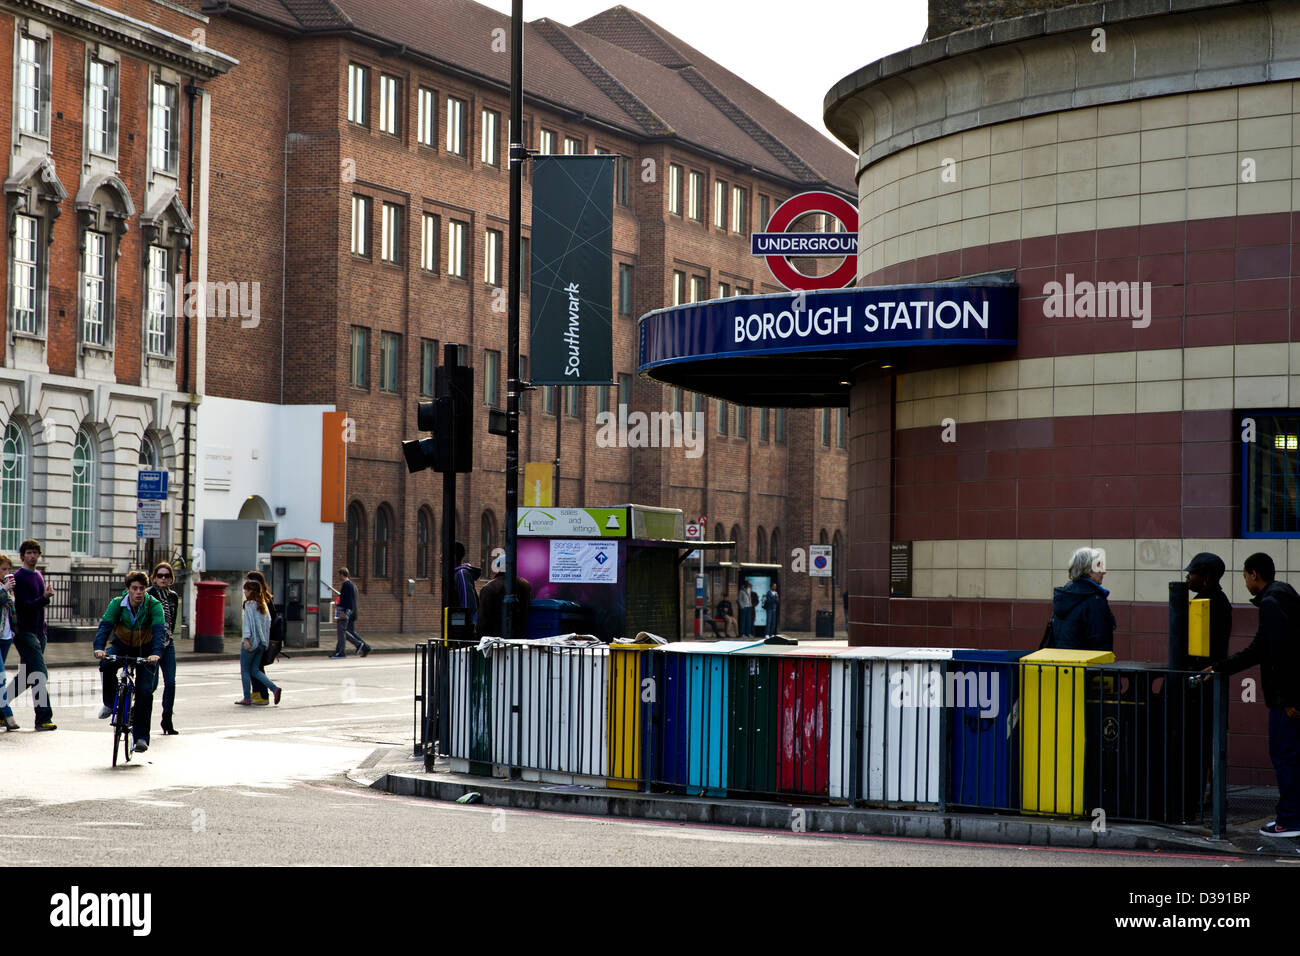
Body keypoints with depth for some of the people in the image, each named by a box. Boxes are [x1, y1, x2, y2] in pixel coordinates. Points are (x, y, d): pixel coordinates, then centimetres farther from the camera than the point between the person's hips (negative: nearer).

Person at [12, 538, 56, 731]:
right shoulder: (18, 577, -10)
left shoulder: (39, 576, 16)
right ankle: (43, 718, -14)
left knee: (26, 677, 10)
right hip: (25, 633, -8)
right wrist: (45, 598, -34)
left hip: (38, 633, 8)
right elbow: (25, 606, -19)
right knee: (40, 675, -14)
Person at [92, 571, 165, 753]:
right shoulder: (117, 603, -16)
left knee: (145, 691, -16)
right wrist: (99, 648, -46)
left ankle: (141, 737, -8)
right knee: (106, 664, -32)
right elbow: (105, 625, -27)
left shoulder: (154, 605, -20)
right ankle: (109, 703, -8)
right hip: (121, 646, 1)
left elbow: (159, 630, -32)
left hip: (145, 651, -1)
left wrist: (156, 653, -50)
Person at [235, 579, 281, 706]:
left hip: (251, 641, -7)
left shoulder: (249, 604, -10)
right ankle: (274, 688, -6)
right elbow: (268, 622, 12)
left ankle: (247, 698, 5)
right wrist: (266, 641, 15)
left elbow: (248, 622, -18)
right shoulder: (263, 605, 12)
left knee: (244, 670, 4)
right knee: (255, 670, 10)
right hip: (261, 642, 7)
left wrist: (246, 638, -23)